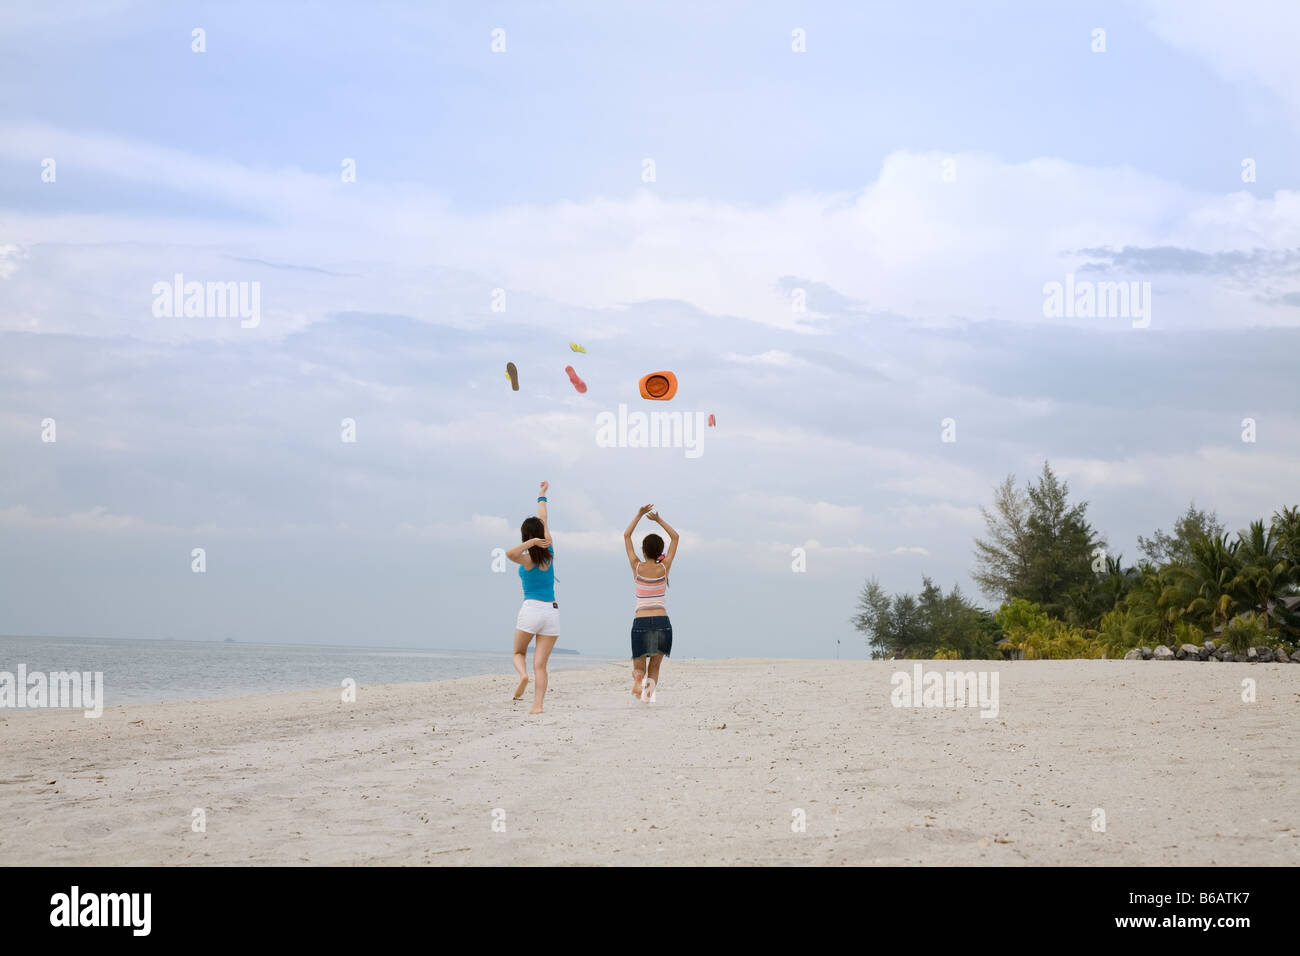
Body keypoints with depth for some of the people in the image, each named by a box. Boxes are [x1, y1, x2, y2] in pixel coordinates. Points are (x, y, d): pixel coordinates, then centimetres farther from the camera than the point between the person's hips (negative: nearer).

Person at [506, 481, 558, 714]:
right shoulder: (549, 553, 5)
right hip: (552, 611, 3)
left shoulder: (527, 559, -6)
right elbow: (543, 521, 20)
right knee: (540, 664, 0)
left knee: (519, 653, 20)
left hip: (531, 609, -3)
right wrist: (542, 496, 32)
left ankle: (523, 674, -11)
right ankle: (537, 704, -13)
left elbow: (510, 553, -31)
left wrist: (530, 542, -22)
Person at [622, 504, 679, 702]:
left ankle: (638, 679, -27)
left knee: (639, 668, 8)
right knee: (655, 667, 13)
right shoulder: (664, 568, 1)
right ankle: (650, 690, -16)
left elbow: (626, 536, 10)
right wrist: (659, 520, 7)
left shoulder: (637, 567, 0)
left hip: (641, 622, -1)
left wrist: (639, 515, 8)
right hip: (662, 621, 1)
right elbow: (675, 537, 13)